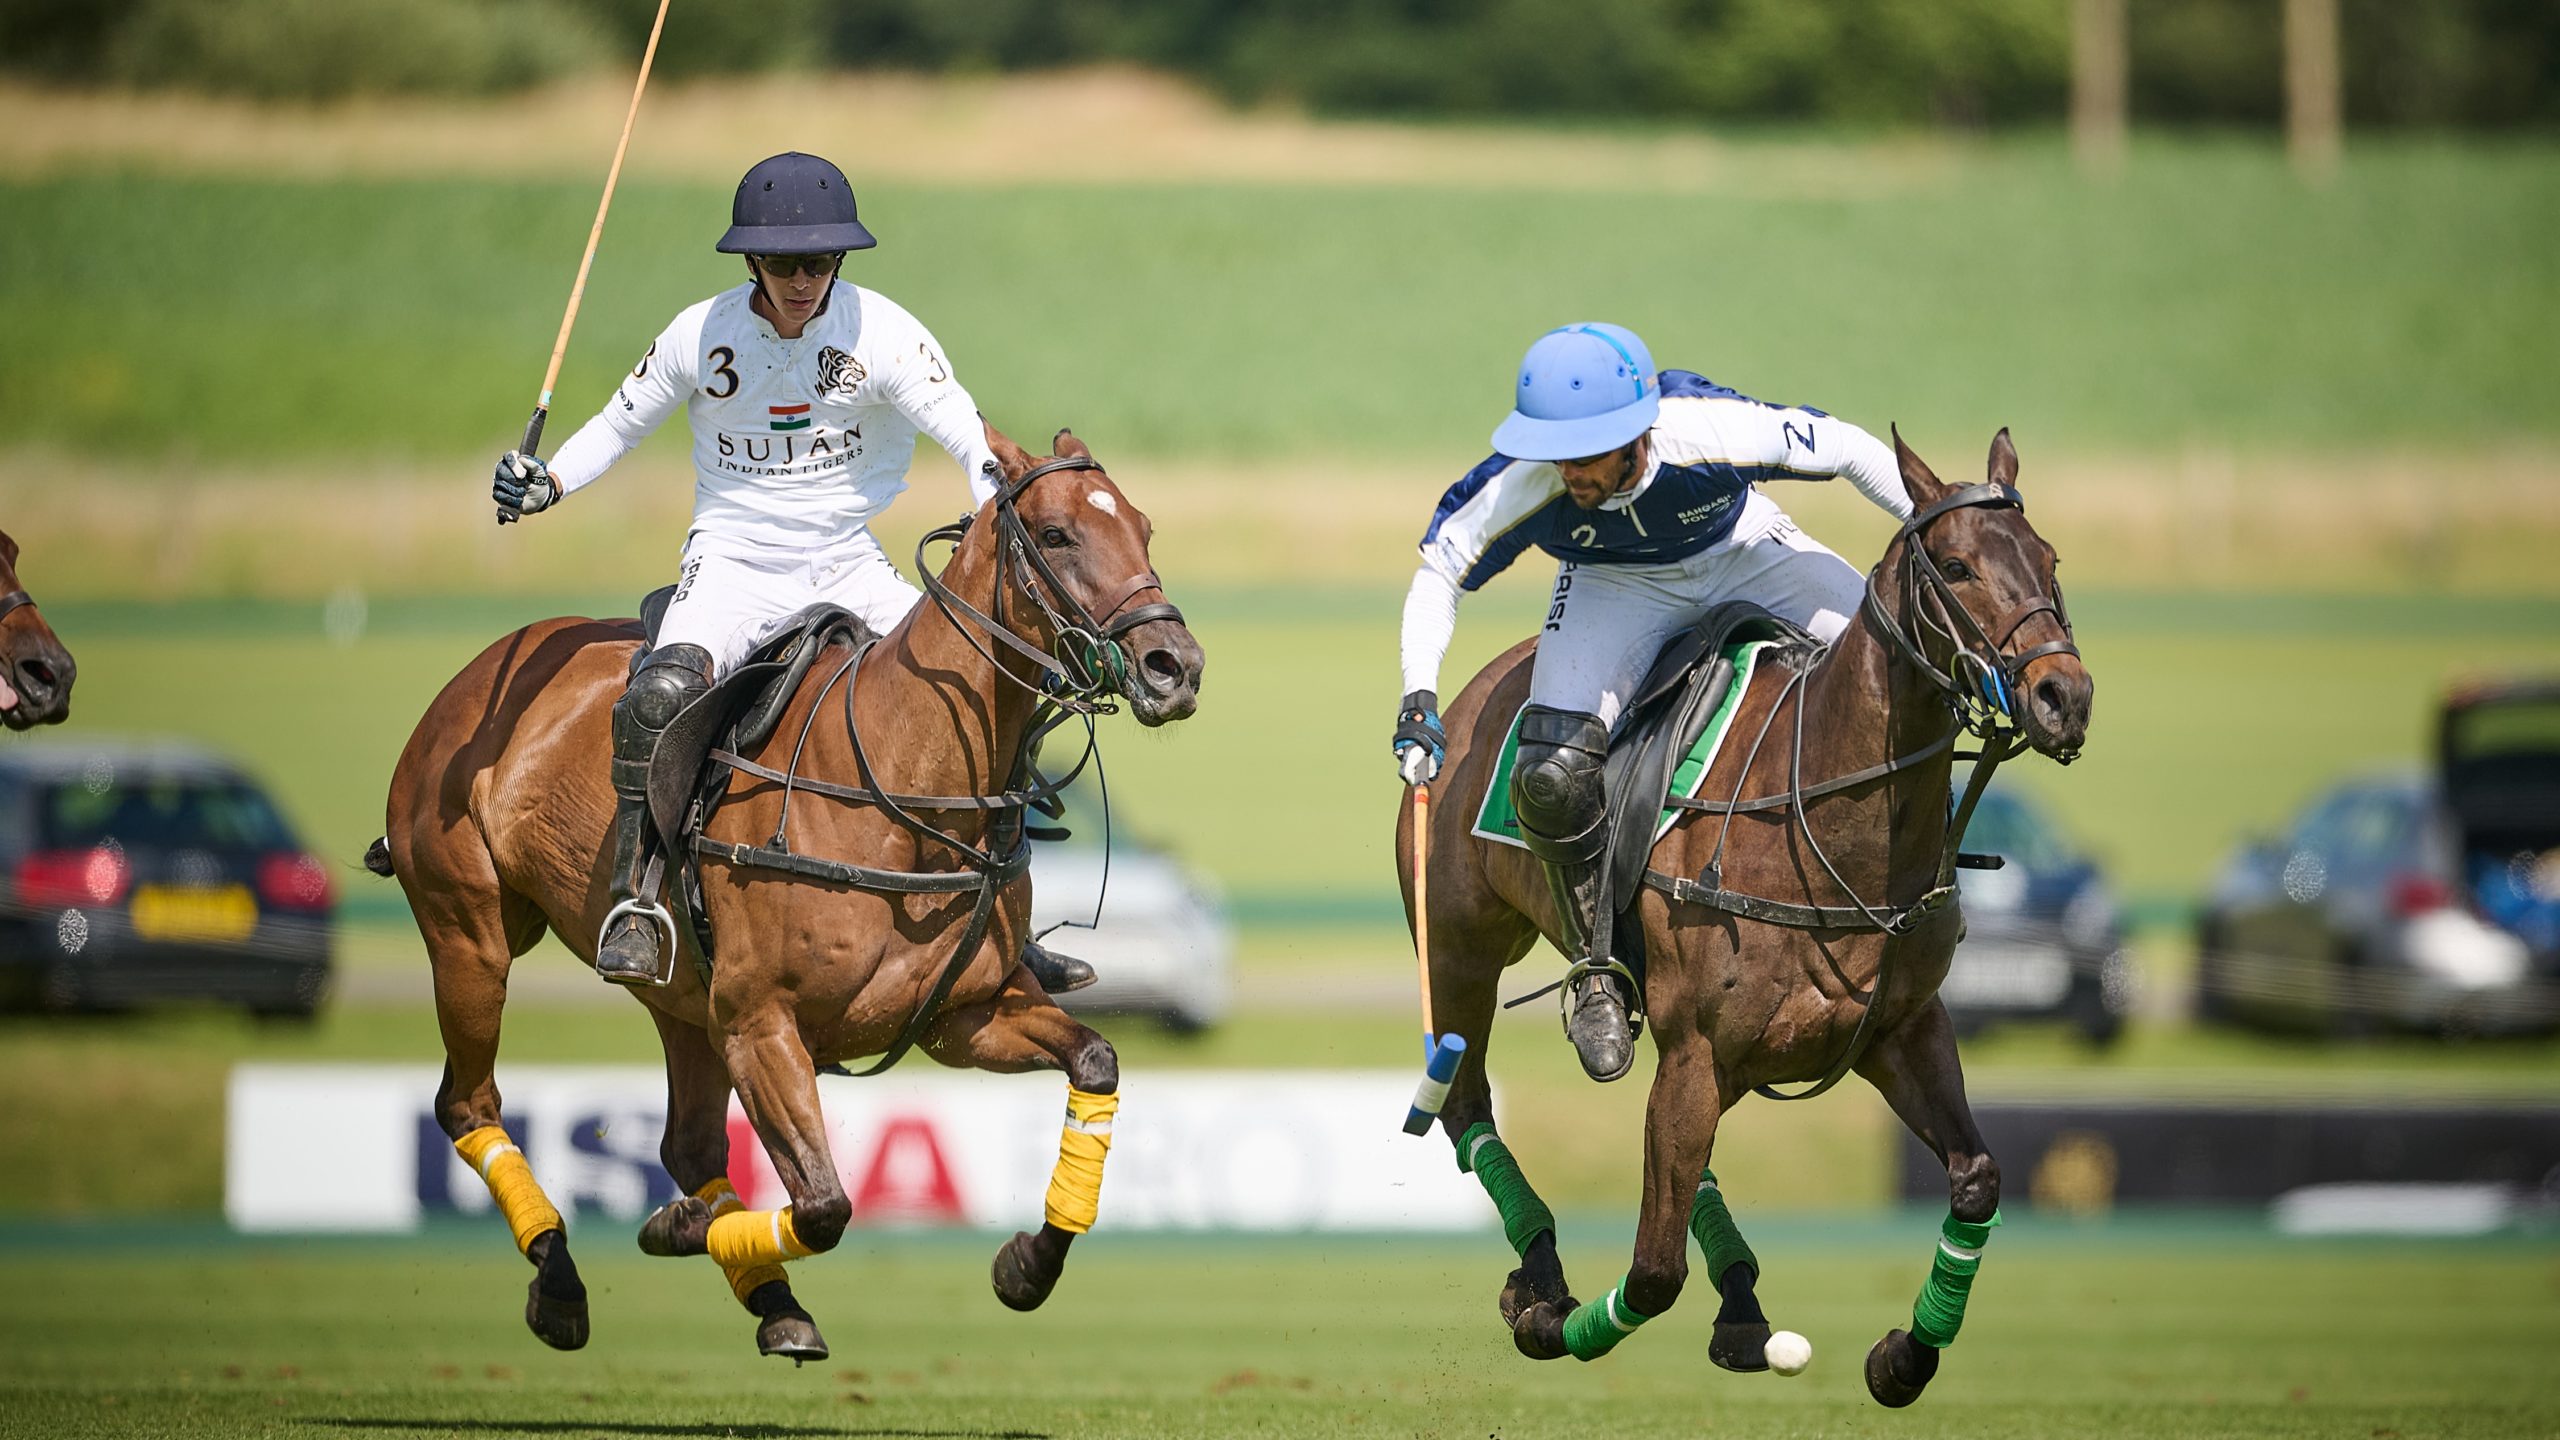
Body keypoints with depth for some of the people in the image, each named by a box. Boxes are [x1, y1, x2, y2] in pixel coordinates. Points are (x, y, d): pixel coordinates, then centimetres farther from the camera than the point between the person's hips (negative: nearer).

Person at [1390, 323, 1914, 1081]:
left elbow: (1851, 451, -20)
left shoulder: (1719, 431, -38)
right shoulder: (1521, 486, -33)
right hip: (1617, 587, -1)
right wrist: (1420, 696, -23)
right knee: (1553, 778, -23)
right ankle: (1597, 970, 1)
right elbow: (1440, 571, -13)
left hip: (1744, 552, 1)